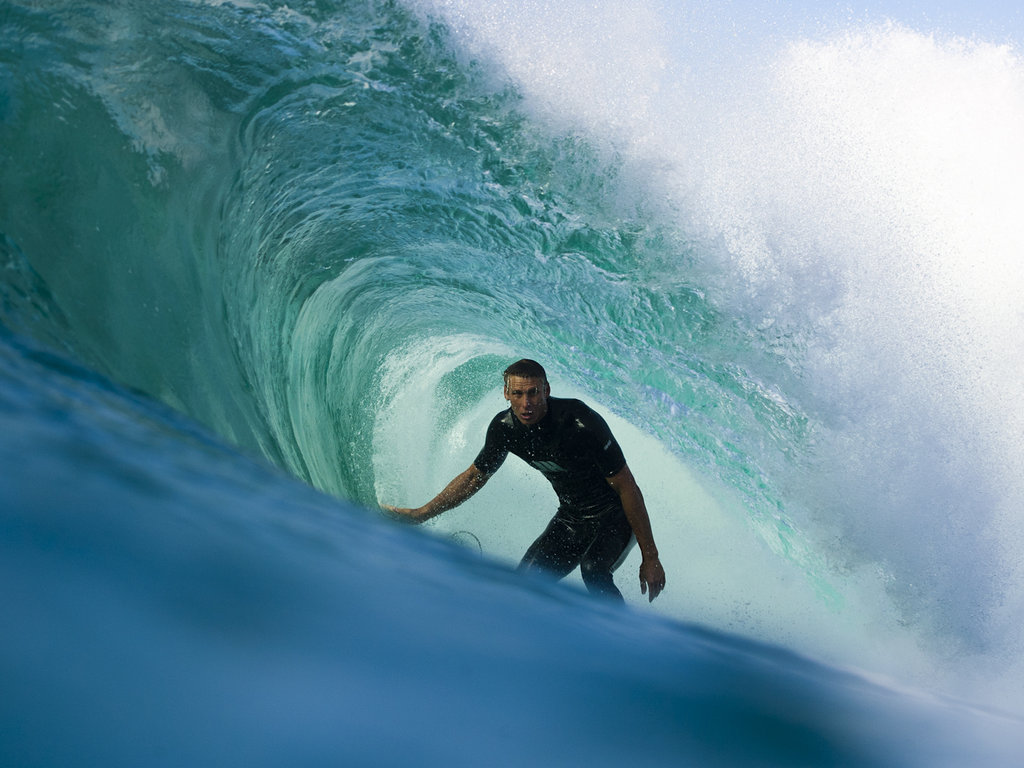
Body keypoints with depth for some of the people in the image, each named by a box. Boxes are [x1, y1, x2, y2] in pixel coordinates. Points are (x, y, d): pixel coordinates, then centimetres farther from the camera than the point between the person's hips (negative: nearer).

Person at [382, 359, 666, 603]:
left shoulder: (581, 423, -29)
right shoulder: (504, 428, -12)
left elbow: (627, 487, -23)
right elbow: (474, 477, 7)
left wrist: (650, 558, -22)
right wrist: (419, 514, 6)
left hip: (616, 514, -6)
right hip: (570, 517, 6)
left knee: (592, 570, -32)